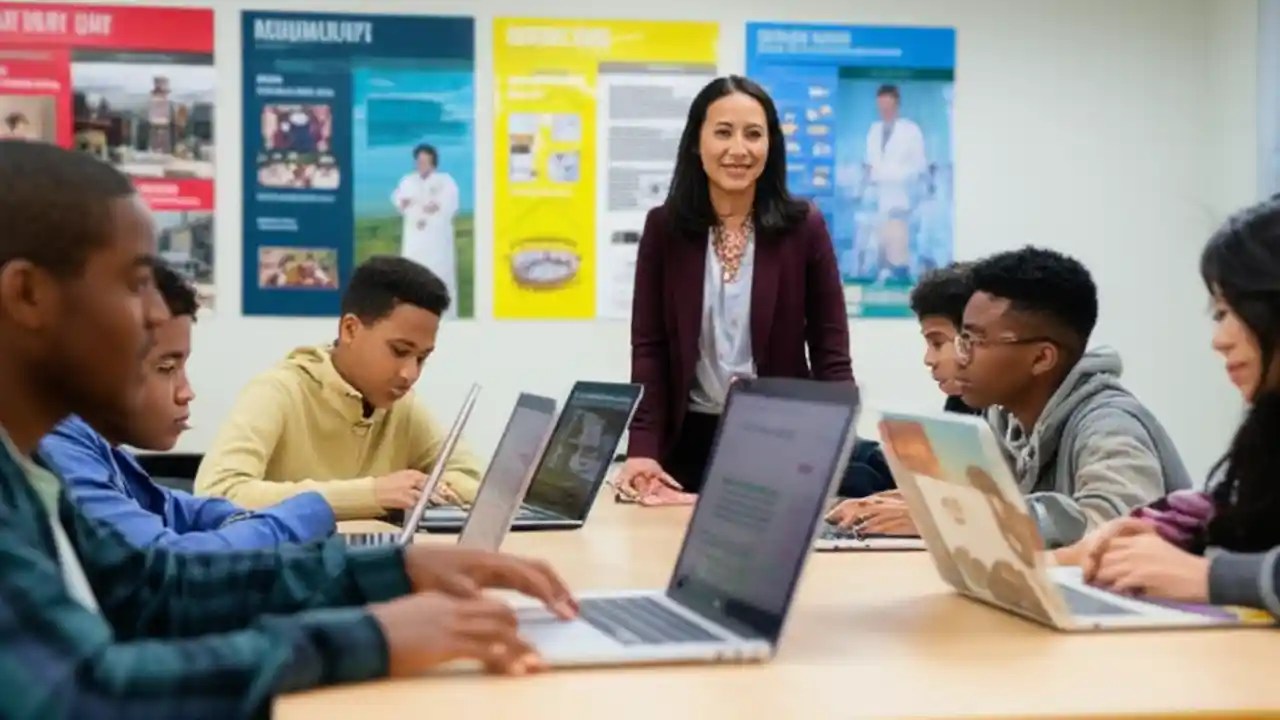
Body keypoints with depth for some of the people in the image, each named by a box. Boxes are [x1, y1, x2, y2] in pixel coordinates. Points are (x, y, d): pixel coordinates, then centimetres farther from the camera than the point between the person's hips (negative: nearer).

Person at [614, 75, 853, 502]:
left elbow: (831, 352, -3)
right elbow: (648, 347, -2)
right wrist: (643, 448, -15)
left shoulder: (803, 227, -4)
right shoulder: (664, 227, -1)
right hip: (690, 441, 1)